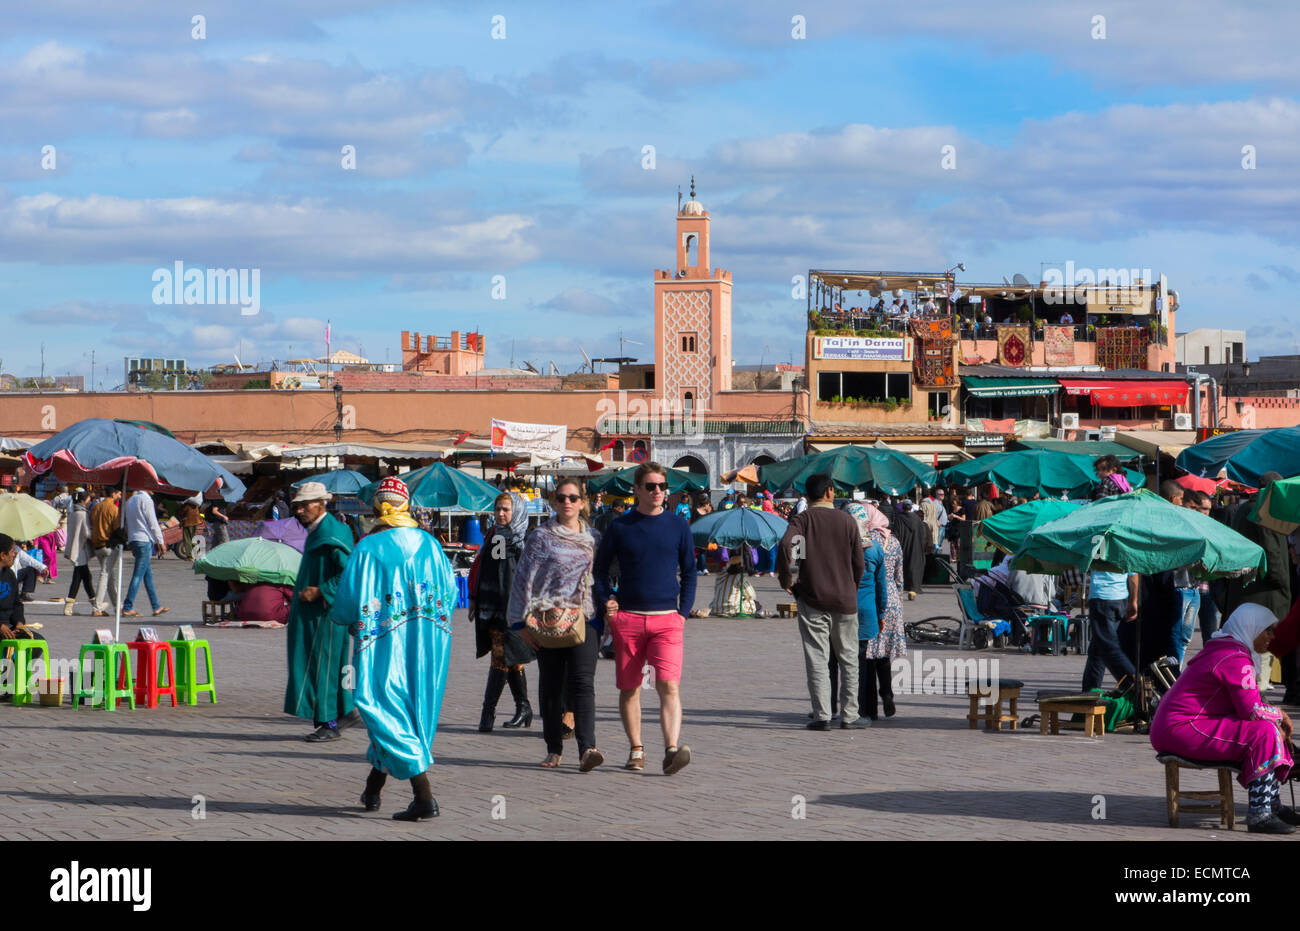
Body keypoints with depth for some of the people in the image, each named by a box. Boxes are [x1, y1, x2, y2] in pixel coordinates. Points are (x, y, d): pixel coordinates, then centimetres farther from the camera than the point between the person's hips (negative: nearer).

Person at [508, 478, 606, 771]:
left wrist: (602, 616, 10)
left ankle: (587, 749, -24)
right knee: (550, 686, 4)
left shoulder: (593, 538, 12)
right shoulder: (541, 537, 4)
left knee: (583, 682, -13)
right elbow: (523, 579, 2)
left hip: (584, 617, 1)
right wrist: (523, 621, -5)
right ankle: (554, 750, 15)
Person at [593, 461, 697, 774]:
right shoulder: (620, 527, 5)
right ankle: (636, 749, 18)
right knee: (629, 688, 6)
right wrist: (607, 602, -1)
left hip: (667, 619, -1)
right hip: (627, 618, 1)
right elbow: (600, 569, 14)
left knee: (669, 686, -15)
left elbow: (689, 573, 13)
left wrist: (683, 613, 4)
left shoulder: (678, 527, 7)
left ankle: (671, 750, -24)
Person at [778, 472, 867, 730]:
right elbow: (859, 563, 3)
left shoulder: (802, 520, -3)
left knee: (817, 659, 1)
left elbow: (786, 545, -21)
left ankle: (821, 715, -5)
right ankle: (849, 715, 11)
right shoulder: (847, 521, 2)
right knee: (848, 659, 11)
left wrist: (785, 579, -8)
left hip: (813, 598, -1)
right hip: (844, 600, 1)